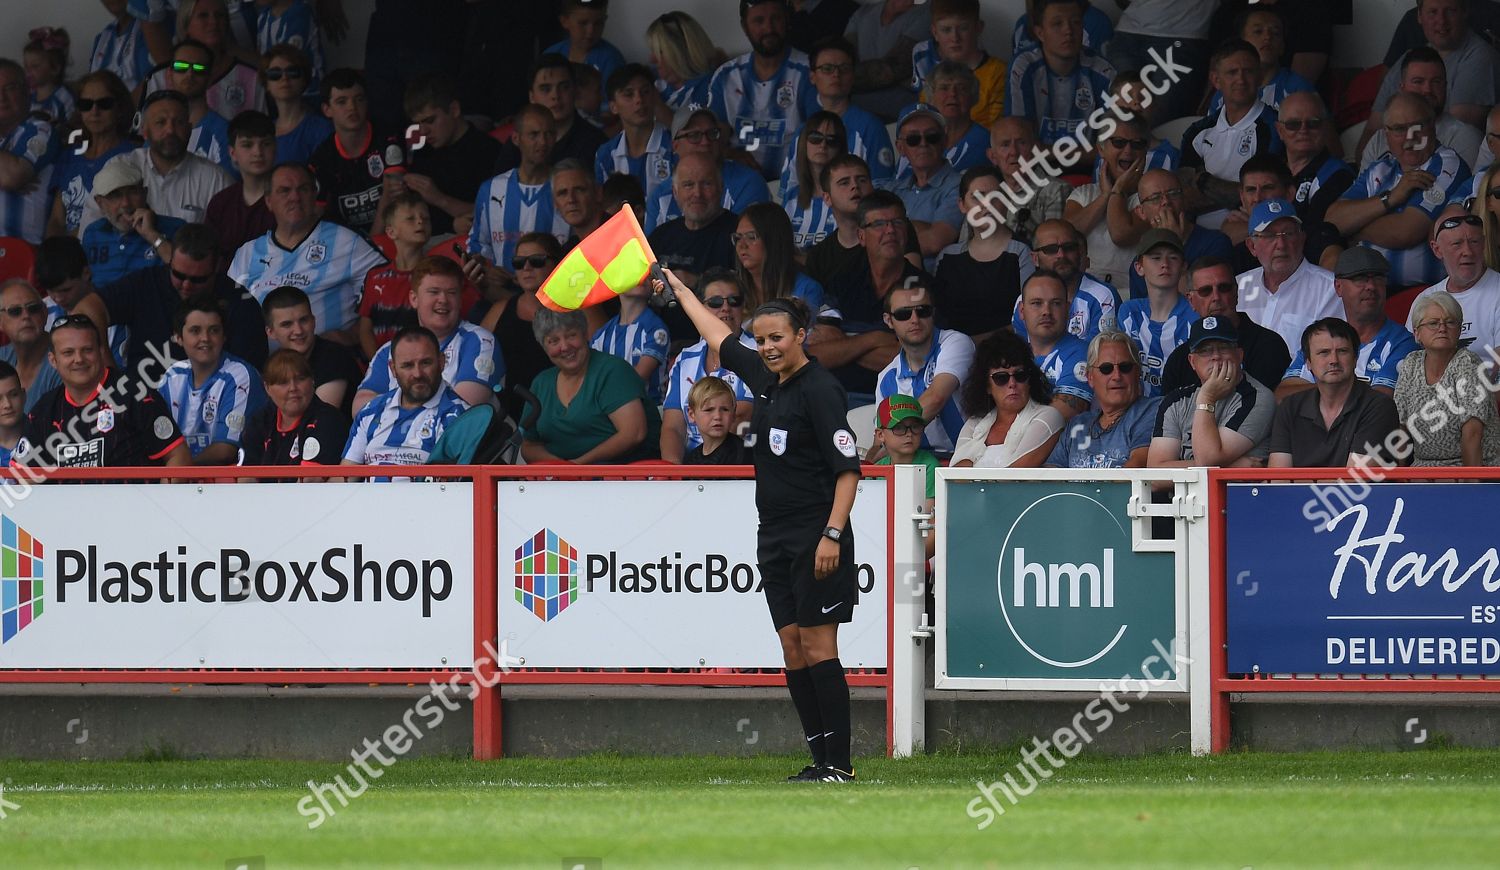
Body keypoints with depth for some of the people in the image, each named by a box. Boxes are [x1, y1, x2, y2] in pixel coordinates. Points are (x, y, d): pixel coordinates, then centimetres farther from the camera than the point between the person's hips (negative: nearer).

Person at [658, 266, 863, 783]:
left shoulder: (819, 389, -12)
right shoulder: (766, 380, 10)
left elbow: (848, 468, -15)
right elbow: (720, 338, 28)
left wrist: (833, 534, -21)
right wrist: (680, 291, 37)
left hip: (816, 539, -8)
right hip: (775, 538, 8)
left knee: (817, 646, -9)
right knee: (793, 649, 4)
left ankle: (839, 763, -9)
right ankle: (820, 758, 5)